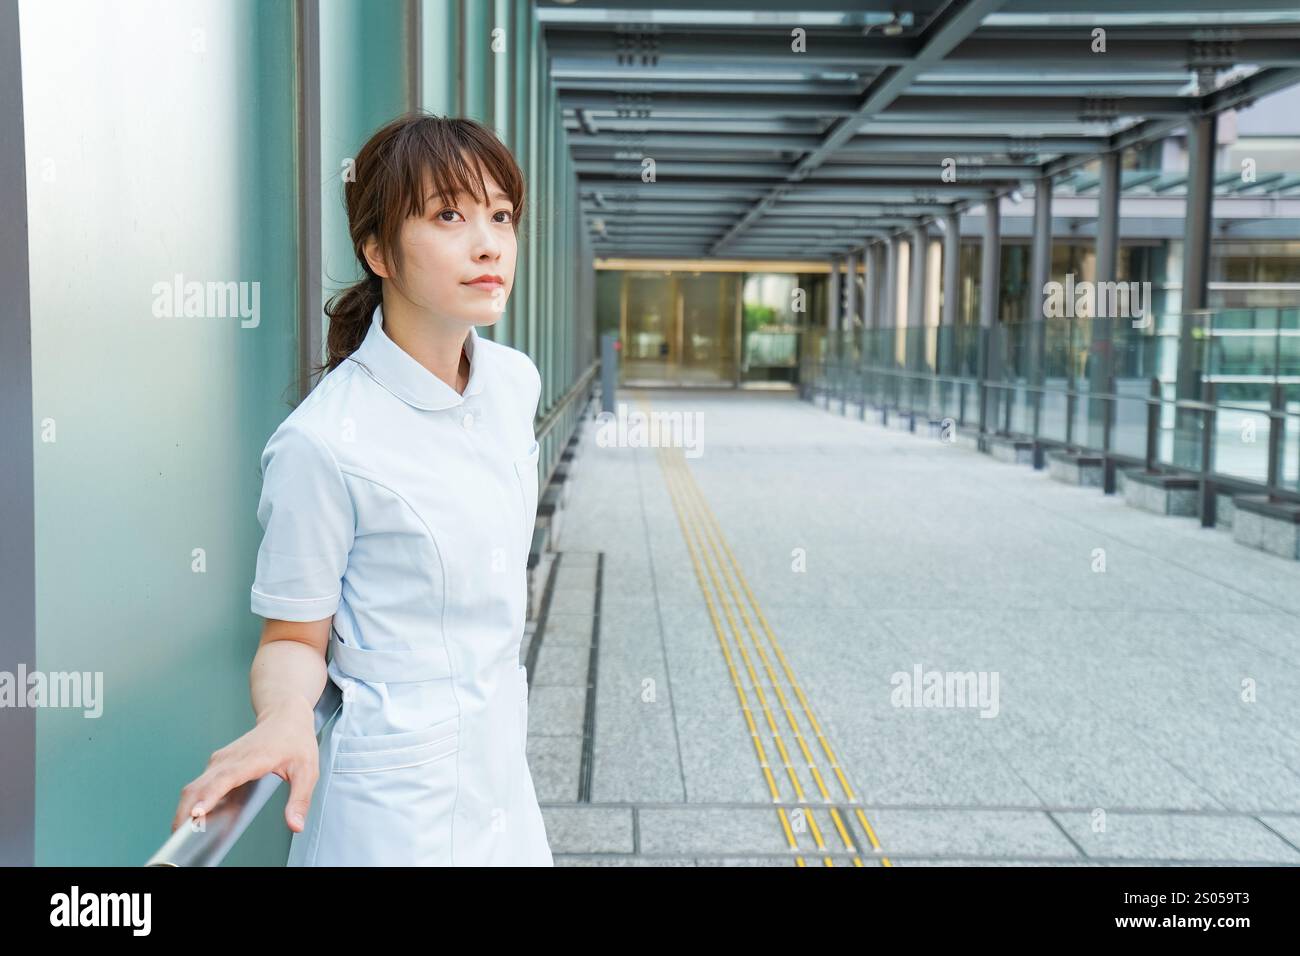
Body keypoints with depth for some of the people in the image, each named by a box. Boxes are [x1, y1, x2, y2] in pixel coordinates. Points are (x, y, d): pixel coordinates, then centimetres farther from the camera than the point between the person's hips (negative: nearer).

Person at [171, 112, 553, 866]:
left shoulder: (516, 381, -3)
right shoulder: (324, 442, -23)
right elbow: (294, 636, -13)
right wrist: (287, 718, -33)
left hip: (501, 767, 6)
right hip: (398, 801, -6)